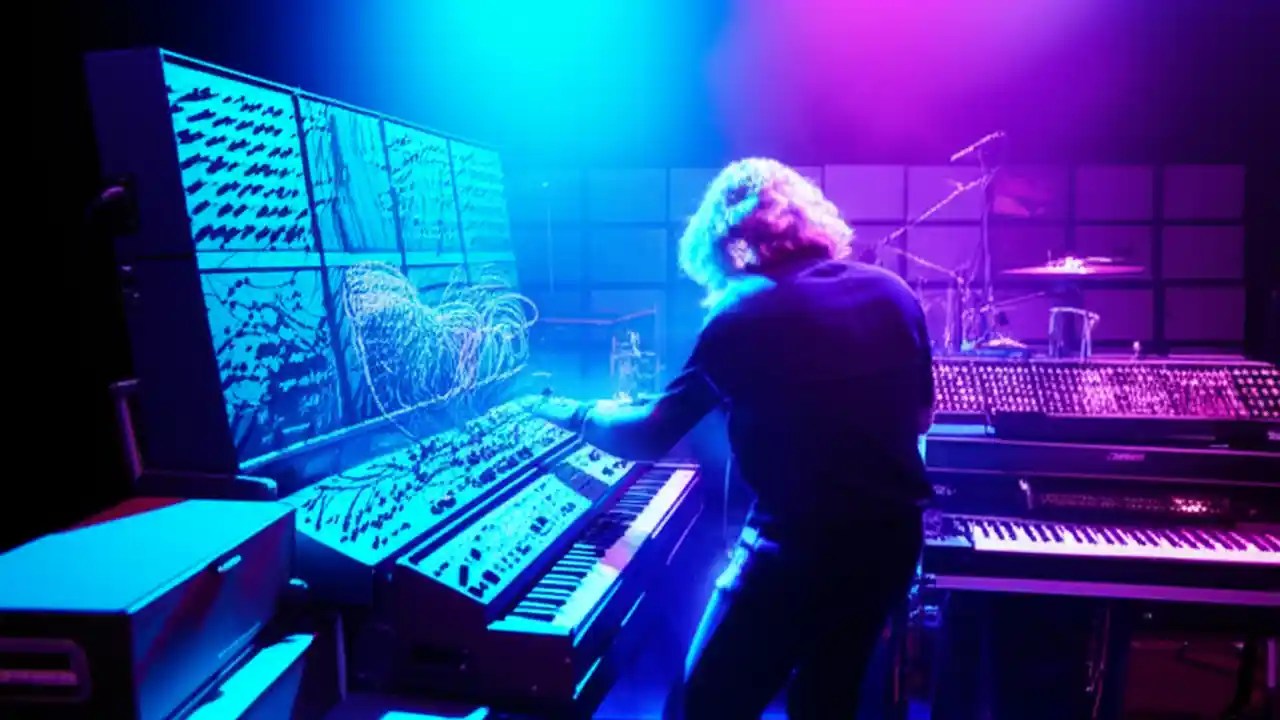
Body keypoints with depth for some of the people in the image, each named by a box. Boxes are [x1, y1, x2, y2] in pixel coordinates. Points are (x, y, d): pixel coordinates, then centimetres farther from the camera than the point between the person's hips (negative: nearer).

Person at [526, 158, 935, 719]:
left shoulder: (742, 317, -10)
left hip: (796, 547, -6)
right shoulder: (892, 293, 4)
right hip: (894, 539, 6)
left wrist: (572, 413, 10)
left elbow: (649, 440, -6)